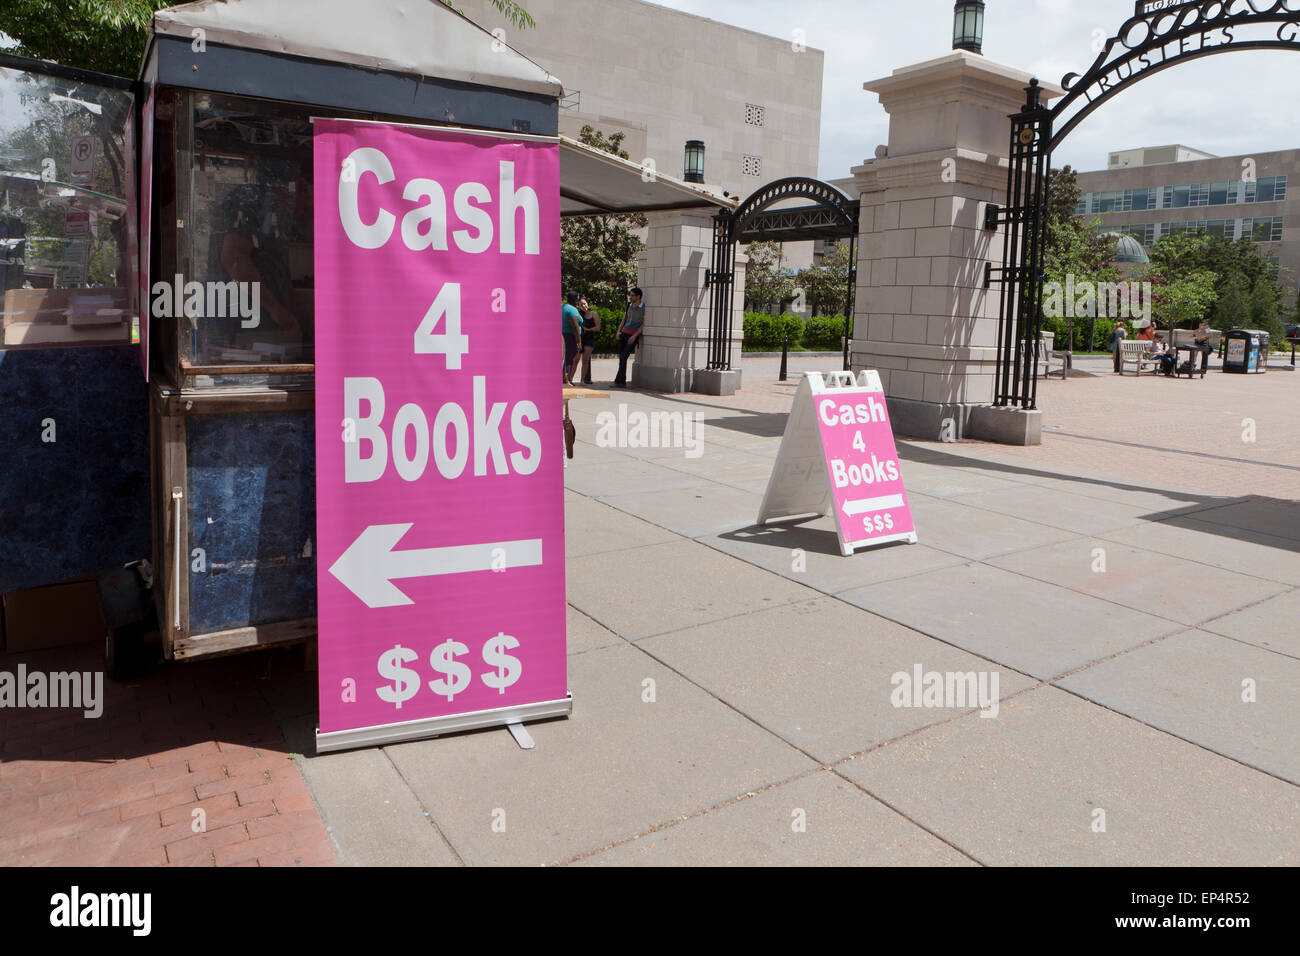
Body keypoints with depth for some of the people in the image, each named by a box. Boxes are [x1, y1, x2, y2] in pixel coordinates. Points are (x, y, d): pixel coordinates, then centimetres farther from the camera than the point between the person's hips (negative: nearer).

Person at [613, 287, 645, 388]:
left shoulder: (643, 307, -6)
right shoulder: (629, 306, 13)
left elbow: (644, 324, -10)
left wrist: (634, 336, -16)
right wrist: (618, 331, 5)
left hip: (634, 335, -6)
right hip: (624, 333, 6)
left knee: (624, 357, -16)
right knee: (620, 357, 3)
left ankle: (619, 380, -11)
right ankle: (623, 381, 9)